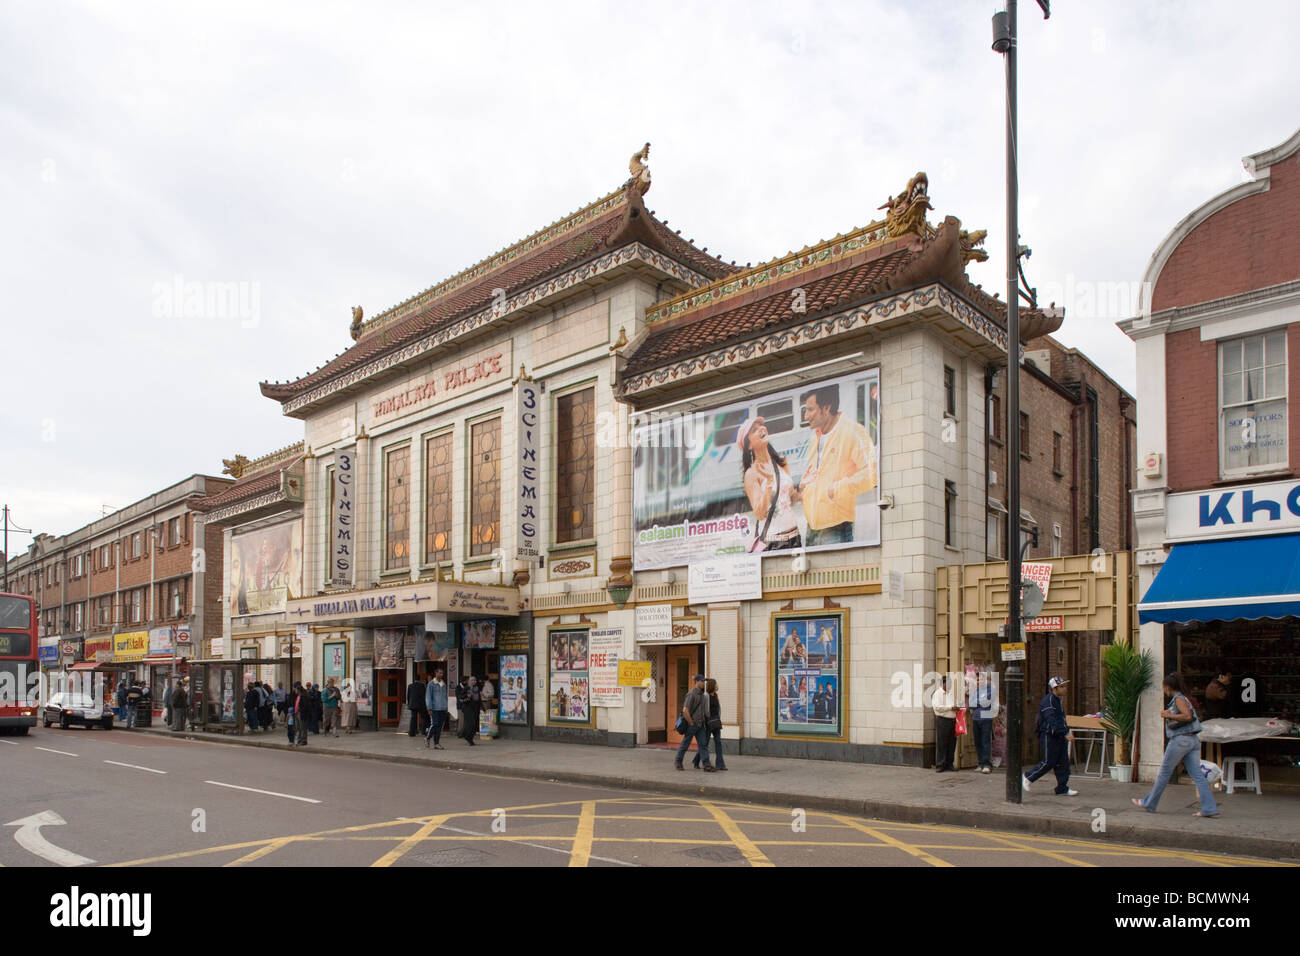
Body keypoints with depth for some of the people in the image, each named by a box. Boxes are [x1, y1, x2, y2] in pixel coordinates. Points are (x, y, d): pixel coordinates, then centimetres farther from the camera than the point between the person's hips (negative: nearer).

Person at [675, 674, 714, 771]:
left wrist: (703, 721, 15)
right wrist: (691, 723, -17)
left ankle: (707, 765, -5)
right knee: (685, 744, 6)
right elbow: (685, 710, -22)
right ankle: (678, 761, 24)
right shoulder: (691, 694, -16)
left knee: (703, 744, -1)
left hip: (700, 724, 7)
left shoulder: (702, 694, 11)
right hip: (691, 724, -7)